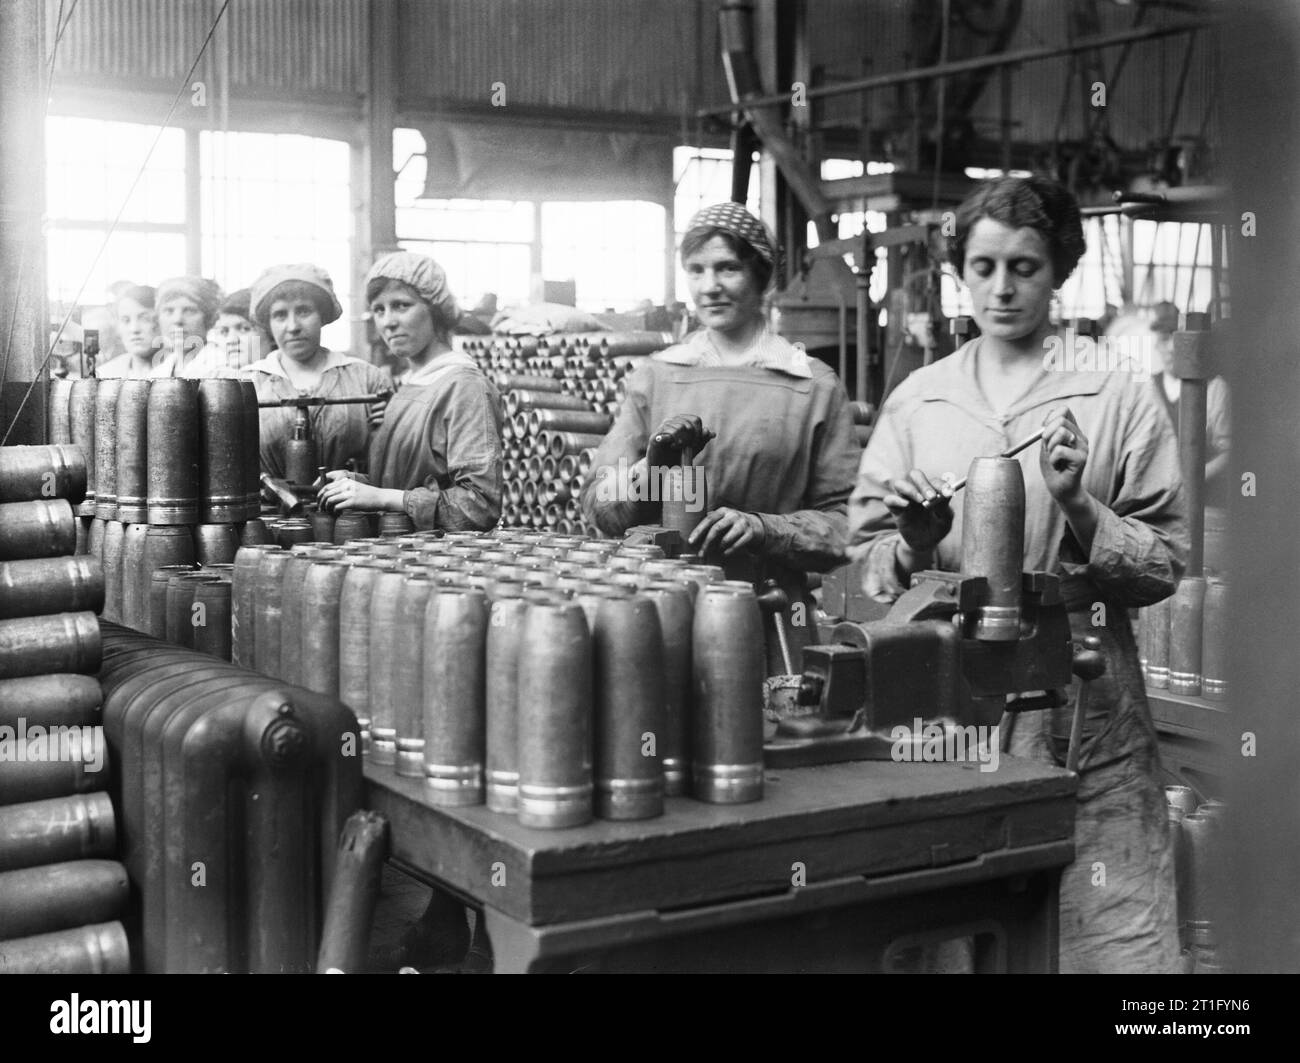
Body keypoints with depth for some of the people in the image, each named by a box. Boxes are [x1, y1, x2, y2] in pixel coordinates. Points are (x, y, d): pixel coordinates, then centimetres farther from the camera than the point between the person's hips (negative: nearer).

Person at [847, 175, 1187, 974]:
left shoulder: (1119, 397, 0)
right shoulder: (917, 399, 7)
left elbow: (1166, 563, 0)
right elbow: (866, 549, 9)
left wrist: (1081, 511, -16)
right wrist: (912, 545, -12)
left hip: (1082, 705, -2)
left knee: (1107, 927, 0)